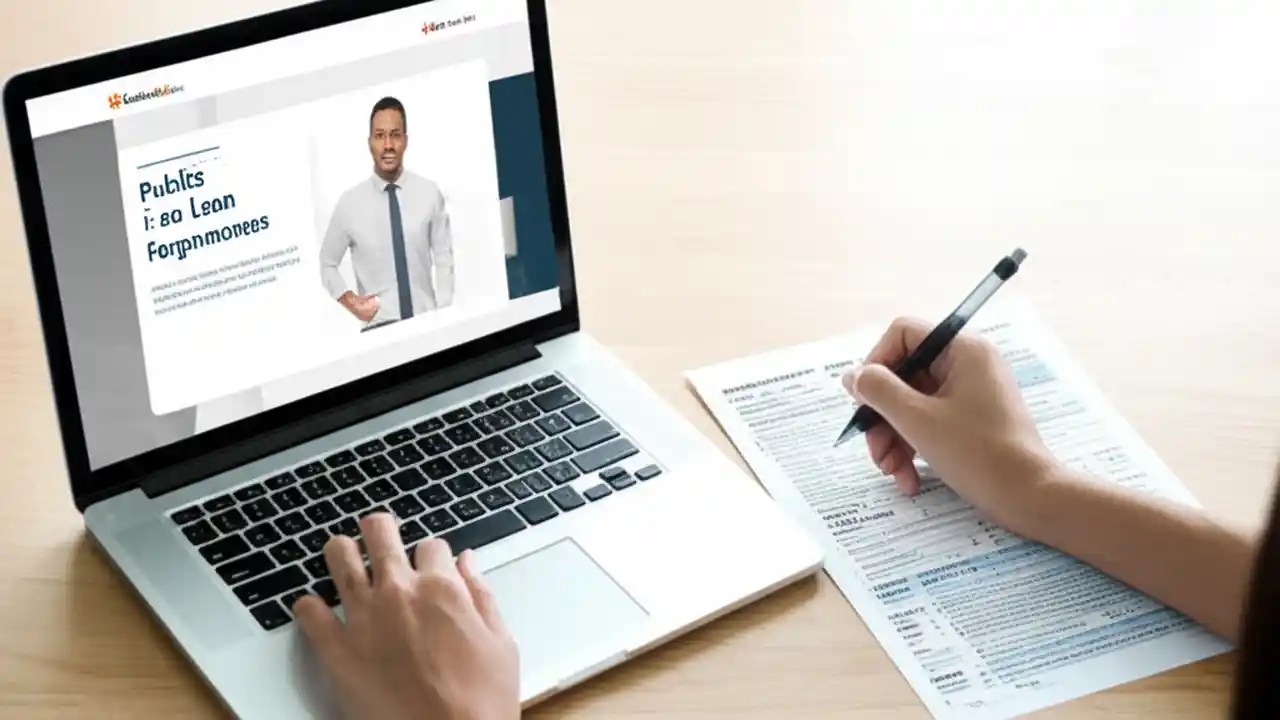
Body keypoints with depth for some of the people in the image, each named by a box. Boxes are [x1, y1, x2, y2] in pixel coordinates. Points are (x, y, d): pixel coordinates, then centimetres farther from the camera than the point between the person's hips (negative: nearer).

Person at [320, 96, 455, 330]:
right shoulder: (350, 202, -3)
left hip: (427, 320, 1)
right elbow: (327, 264, 9)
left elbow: (444, 260, 3)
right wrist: (350, 301, -5)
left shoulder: (429, 193, -1)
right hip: (379, 325, -1)